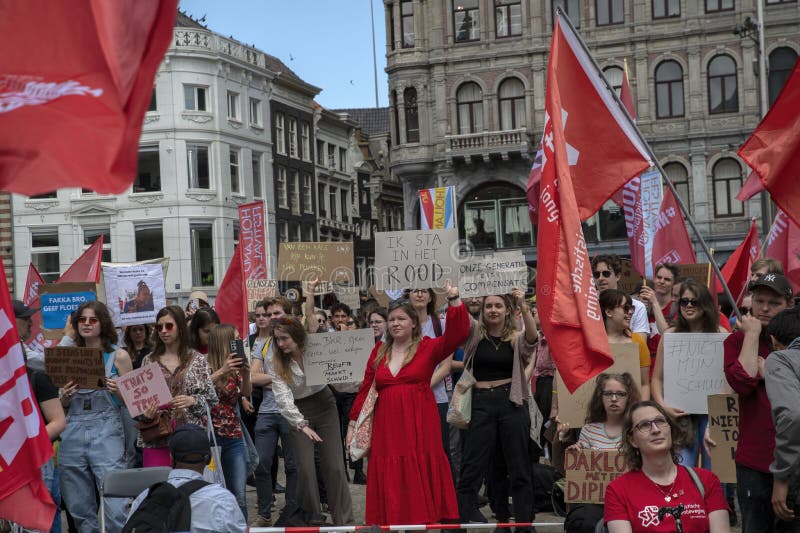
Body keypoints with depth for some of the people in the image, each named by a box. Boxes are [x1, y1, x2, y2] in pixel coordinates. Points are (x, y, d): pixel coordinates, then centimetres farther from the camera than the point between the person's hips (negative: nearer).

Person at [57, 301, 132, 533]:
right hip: (73, 433, 4)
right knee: (78, 507, 7)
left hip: (107, 431, -3)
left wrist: (117, 391, -15)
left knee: (116, 508, -11)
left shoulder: (119, 356, 3)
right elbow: (62, 406, 16)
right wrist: (65, 396, -5)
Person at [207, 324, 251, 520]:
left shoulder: (235, 366, 10)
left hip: (233, 438, 5)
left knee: (239, 495, 0)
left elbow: (246, 393, 0)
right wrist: (221, 372, -28)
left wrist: (245, 373, -17)